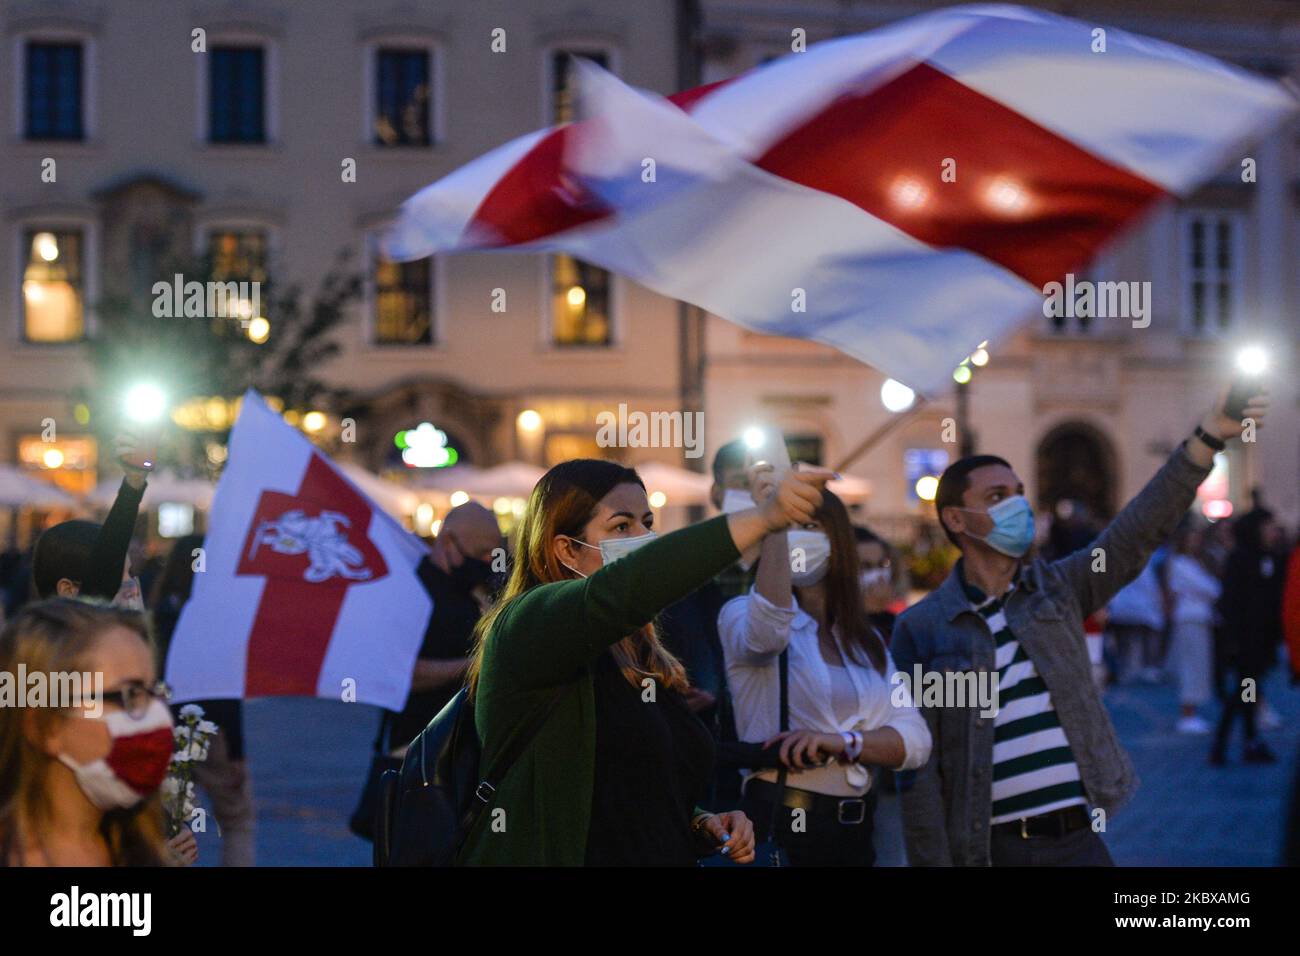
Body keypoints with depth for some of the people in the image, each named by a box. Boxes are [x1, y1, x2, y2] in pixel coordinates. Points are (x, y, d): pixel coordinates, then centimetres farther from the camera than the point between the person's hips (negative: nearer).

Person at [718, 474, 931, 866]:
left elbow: (915, 740, -1)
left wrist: (842, 741, -20)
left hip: (856, 830, 5)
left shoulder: (867, 641, 11)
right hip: (778, 823, -5)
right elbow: (768, 630, -30)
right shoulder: (743, 615, -4)